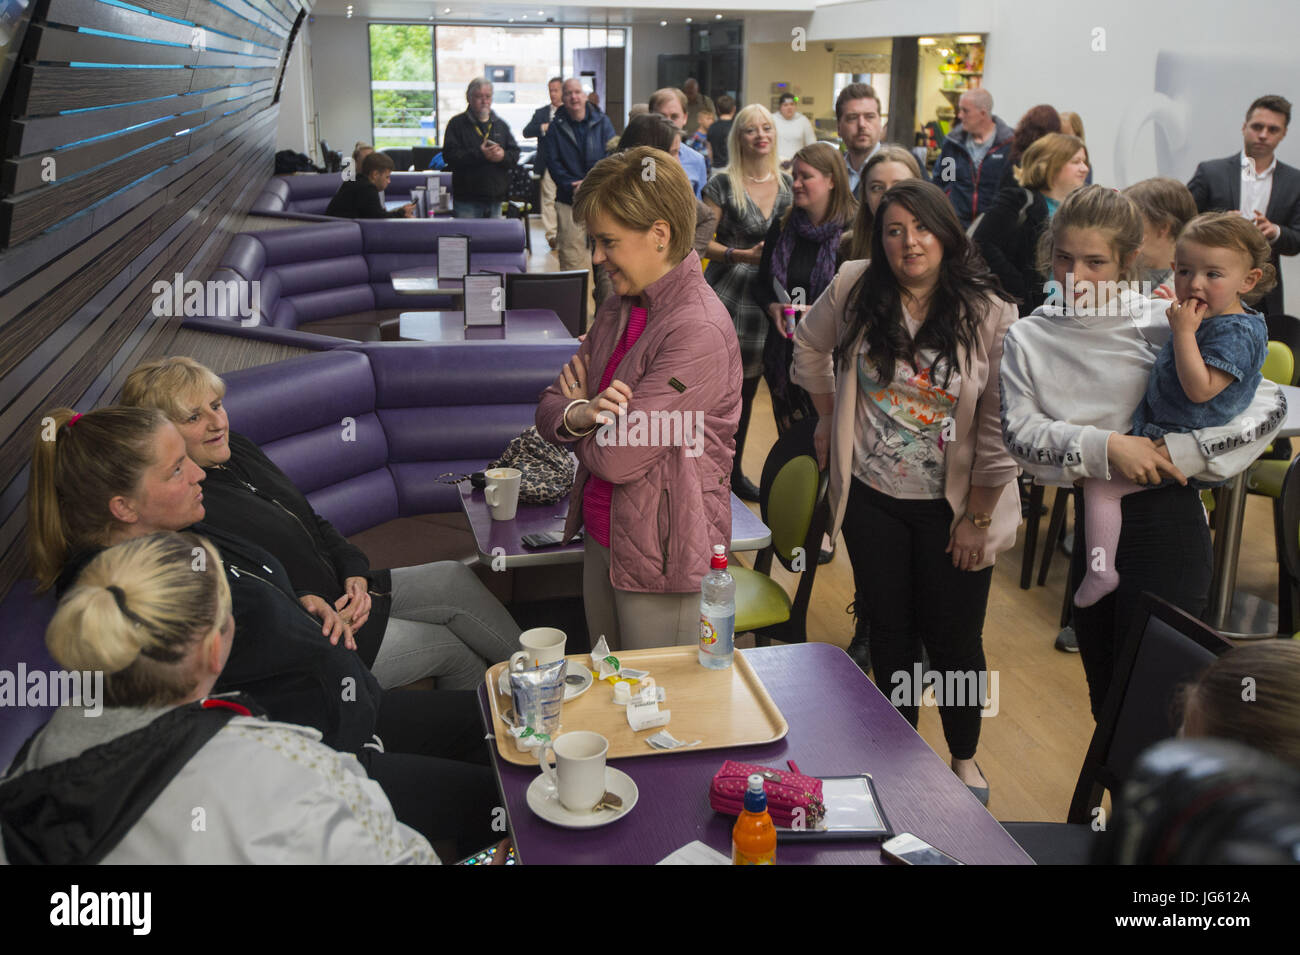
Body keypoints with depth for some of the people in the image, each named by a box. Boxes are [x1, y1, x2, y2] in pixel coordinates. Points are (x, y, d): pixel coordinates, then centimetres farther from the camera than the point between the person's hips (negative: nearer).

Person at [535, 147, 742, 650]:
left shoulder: (698, 331, -23)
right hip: (602, 535, 8)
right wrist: (580, 415, -18)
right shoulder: (619, 308, 5)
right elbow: (548, 411, 5)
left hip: (659, 555, -8)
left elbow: (616, 458, -25)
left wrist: (582, 412, -3)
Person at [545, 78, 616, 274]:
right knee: (571, 255, -5)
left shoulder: (602, 122, 7)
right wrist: (572, 186, -13)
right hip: (569, 202, 0)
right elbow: (553, 162, 1)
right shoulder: (556, 127, 7)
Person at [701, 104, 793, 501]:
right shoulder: (723, 183, -6)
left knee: (747, 387, 13)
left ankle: (733, 469, 26)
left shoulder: (785, 183, 8)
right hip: (727, 294, -5)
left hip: (767, 297, 5)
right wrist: (741, 255, -20)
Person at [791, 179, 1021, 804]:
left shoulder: (989, 315, -12)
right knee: (889, 629, 15)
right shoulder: (855, 290, -6)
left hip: (951, 505, -2)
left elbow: (998, 429, -11)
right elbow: (809, 345, 16)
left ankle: (965, 759, 33)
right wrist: (830, 416, 13)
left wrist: (977, 516, -10)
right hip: (872, 499, 2)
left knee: (955, 638, 9)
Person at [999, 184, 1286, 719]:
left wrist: (1178, 453, -19)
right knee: (1105, 700, 18)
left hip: (1164, 523, -4)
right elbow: (1018, 431, -10)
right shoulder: (1028, 339, 1)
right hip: (1091, 523, 4)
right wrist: (1104, 446, -22)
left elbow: (1269, 404, -11)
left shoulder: (1162, 327, -9)